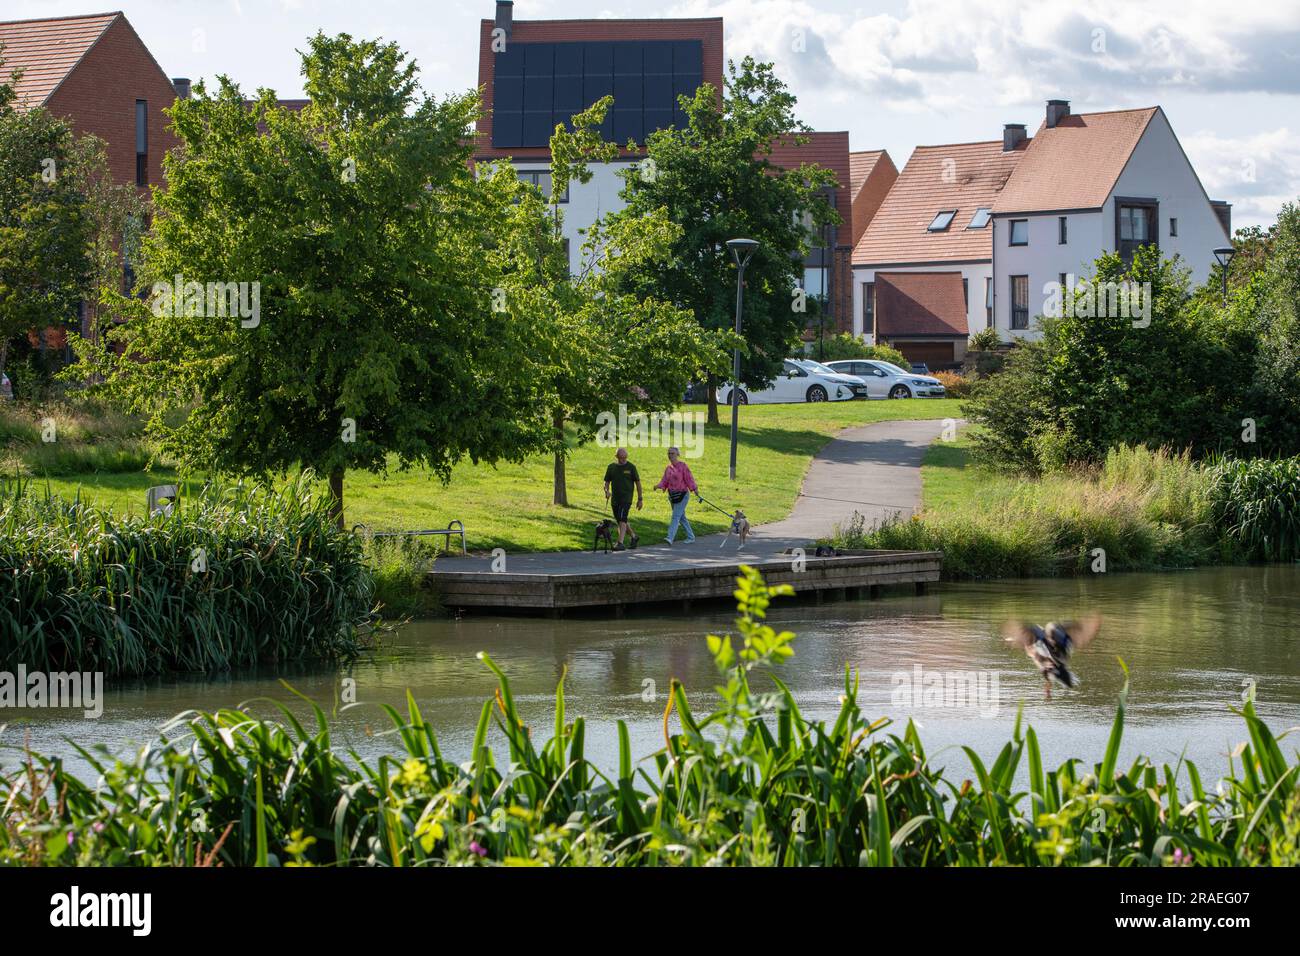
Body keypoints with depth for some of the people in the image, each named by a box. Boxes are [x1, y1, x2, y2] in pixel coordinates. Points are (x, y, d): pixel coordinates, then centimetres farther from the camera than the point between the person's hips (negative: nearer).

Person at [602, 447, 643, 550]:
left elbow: (638, 483, 3)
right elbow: (607, 482, 9)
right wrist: (607, 491, -13)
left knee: (622, 519, -19)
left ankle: (620, 543, -24)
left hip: (626, 498, -5)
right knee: (620, 521, 13)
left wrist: (640, 499, 1)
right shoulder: (611, 467, 7)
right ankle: (633, 536, 35)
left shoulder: (631, 467, -2)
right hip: (615, 498, 5)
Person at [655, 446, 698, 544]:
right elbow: (665, 481, 8)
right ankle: (691, 536, 26)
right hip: (672, 495, 7)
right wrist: (659, 485, -13)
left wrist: (694, 489, -21)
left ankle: (670, 538, -22)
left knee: (676, 516, -14)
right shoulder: (668, 468, 11)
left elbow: (689, 478, -10)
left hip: (682, 495, -7)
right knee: (681, 517, 14)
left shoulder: (682, 465, -7)